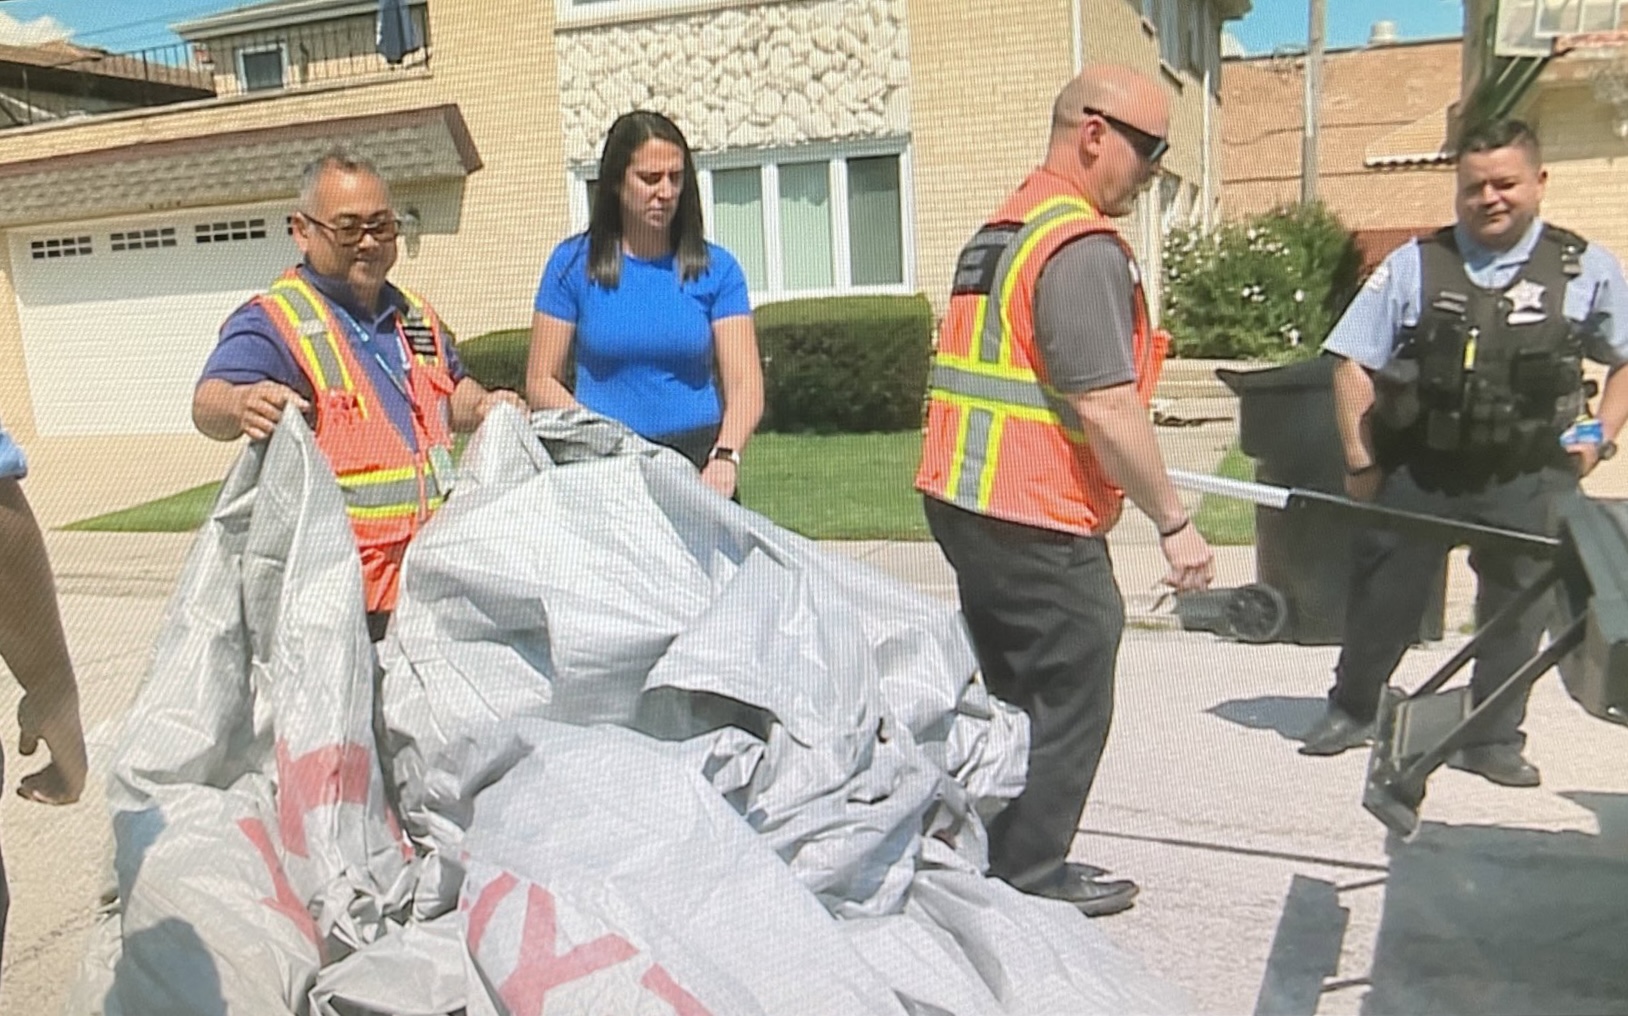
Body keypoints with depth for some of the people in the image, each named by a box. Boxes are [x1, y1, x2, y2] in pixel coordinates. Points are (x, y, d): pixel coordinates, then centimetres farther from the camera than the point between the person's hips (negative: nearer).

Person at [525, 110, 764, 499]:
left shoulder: (715, 268, 6)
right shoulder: (574, 262, 5)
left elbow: (745, 386, -2)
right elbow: (541, 381, 4)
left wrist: (725, 457, -20)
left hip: (698, 463, 0)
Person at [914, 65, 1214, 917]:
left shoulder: (999, 232, 15)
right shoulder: (1083, 248, -15)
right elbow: (1106, 407, -21)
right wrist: (1174, 521, -13)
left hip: (968, 502, 10)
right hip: (1038, 524, -10)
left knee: (1015, 698, 20)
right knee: (1067, 708, 6)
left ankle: (1000, 867, 33)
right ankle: (1028, 884, 17)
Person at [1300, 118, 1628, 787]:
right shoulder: (1413, 265, -2)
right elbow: (1354, 363, -2)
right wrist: (1361, 463, -6)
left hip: (1528, 484, 1)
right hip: (1417, 474, 0)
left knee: (1515, 608, 10)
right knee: (1385, 596, 11)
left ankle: (1494, 738, 27)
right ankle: (1351, 708, 32)